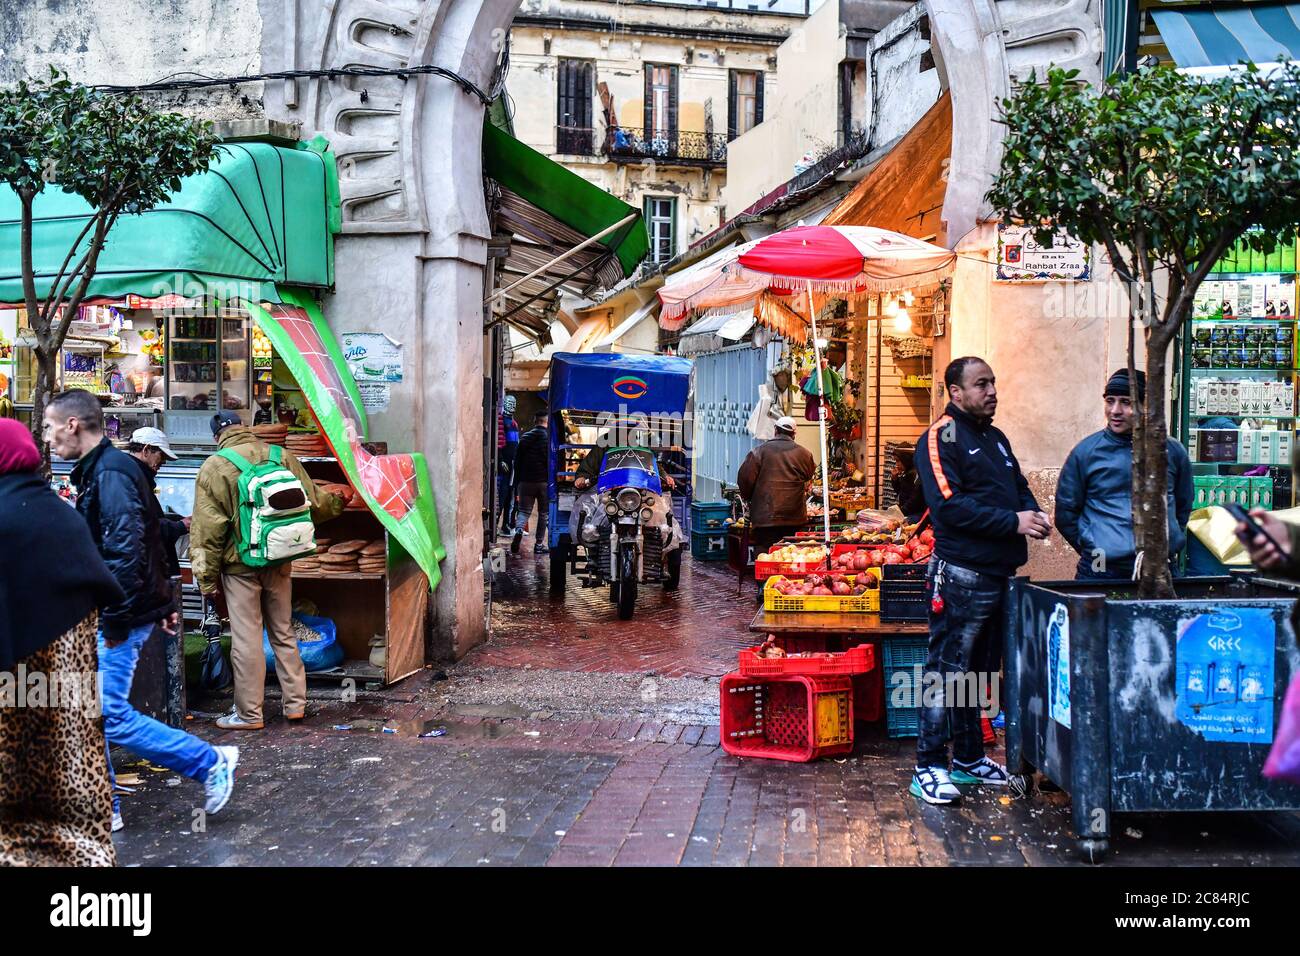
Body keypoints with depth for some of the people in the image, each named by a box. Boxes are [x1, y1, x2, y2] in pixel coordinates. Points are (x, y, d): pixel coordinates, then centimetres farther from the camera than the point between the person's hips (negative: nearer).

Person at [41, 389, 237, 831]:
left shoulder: (109, 473, -17)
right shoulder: (95, 471, 15)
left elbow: (126, 551, -24)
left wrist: (115, 620, -22)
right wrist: (162, 602, 20)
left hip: (116, 619, -10)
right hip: (96, 617, 10)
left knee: (110, 716, -8)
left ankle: (211, 763, 3)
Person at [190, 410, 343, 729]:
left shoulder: (214, 467, -7)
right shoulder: (281, 457, 1)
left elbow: (207, 529, -8)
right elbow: (314, 503, 8)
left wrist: (207, 577, -3)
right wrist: (339, 502, 30)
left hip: (239, 564, -4)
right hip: (279, 561, 4)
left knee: (246, 640, 3)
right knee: (283, 633, 15)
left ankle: (249, 714, 11)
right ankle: (295, 703, 21)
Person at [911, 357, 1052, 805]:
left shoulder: (995, 438, 18)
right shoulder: (941, 438, -10)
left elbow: (1019, 488, 21)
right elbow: (949, 504, -21)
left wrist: (1033, 514, -2)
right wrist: (1013, 521, -21)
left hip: (997, 574, 9)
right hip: (961, 575, -9)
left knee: (978, 672, 16)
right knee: (946, 672, -4)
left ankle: (969, 759, 28)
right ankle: (929, 767, 4)